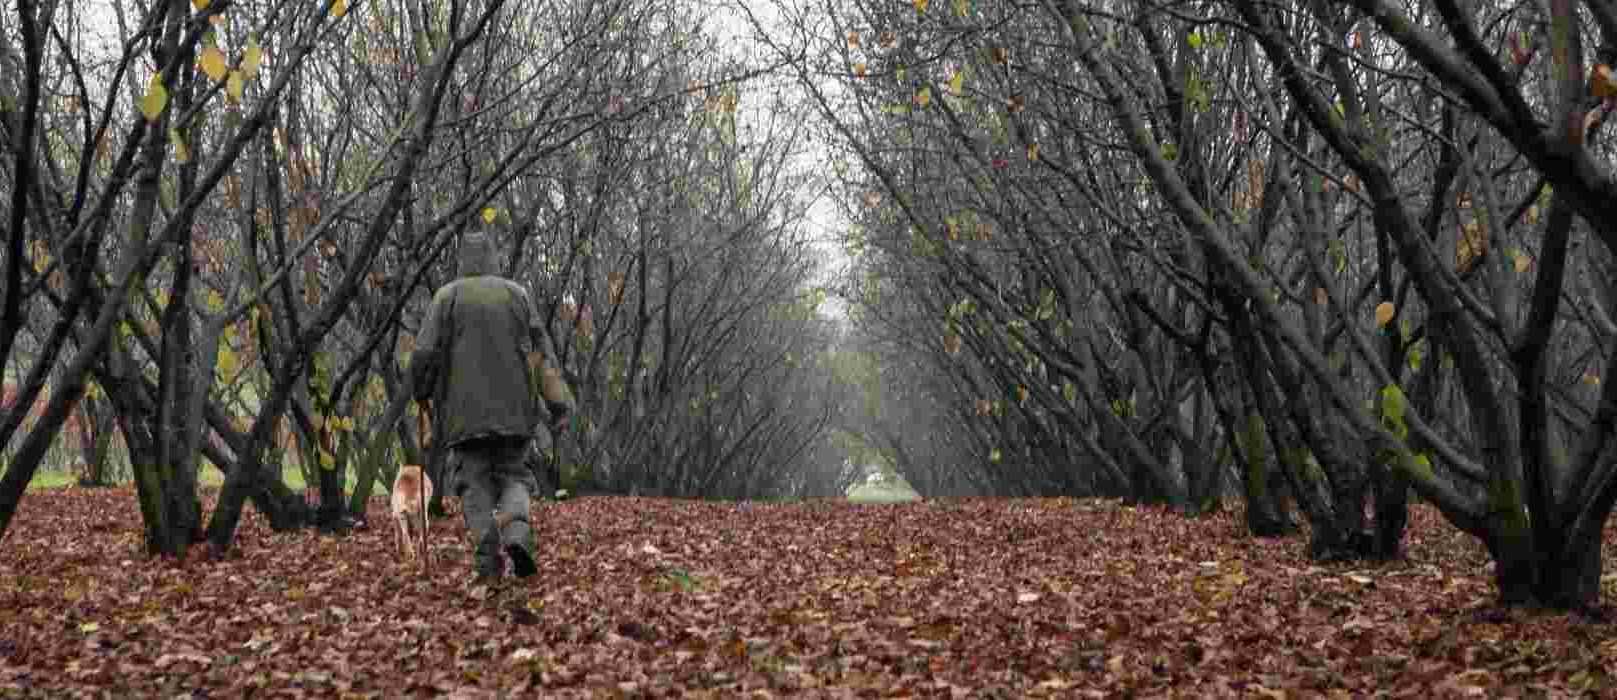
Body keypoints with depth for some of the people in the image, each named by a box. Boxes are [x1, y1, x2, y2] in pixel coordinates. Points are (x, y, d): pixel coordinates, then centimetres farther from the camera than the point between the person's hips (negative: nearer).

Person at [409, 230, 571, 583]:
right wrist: (555, 401, 1)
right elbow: (541, 348, 2)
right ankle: (517, 533, -17)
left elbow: (425, 352, -6)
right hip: (512, 407, 2)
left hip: (464, 408, -2)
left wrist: (420, 392, 12)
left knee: (474, 482, 4)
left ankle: (487, 556, -12)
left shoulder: (447, 296, 1)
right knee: (512, 476, 11)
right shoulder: (516, 293, 8)